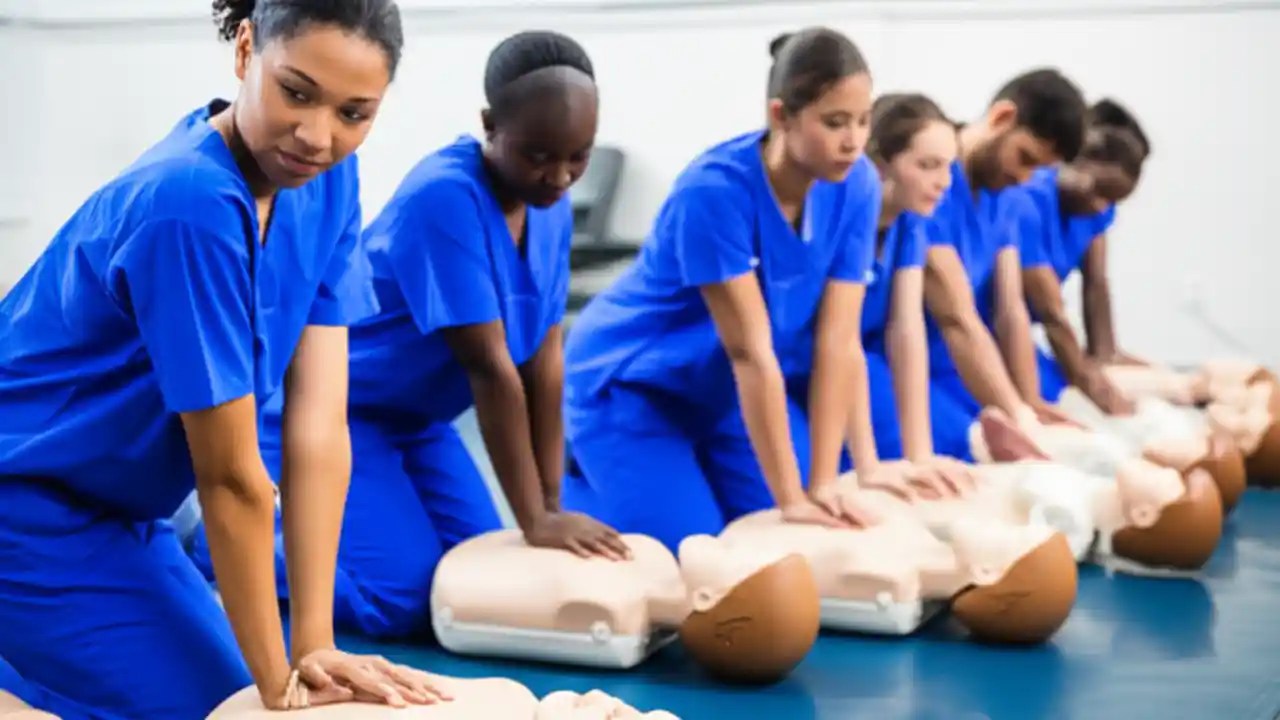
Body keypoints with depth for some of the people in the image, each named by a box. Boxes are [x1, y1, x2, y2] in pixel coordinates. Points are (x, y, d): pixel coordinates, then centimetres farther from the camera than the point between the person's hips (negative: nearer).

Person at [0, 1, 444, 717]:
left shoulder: (328, 179, -7)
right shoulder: (188, 206, -31)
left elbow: (320, 422, -13)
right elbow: (231, 475, -25)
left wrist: (315, 645, -16)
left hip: (112, 508, 8)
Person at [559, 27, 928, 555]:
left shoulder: (856, 186, -15)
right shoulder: (715, 190, -32)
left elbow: (839, 342, -17)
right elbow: (750, 351, -32)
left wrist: (822, 484, -22)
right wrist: (791, 497, -29)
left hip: (725, 390, 6)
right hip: (630, 383, -6)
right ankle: (587, 486, 14)